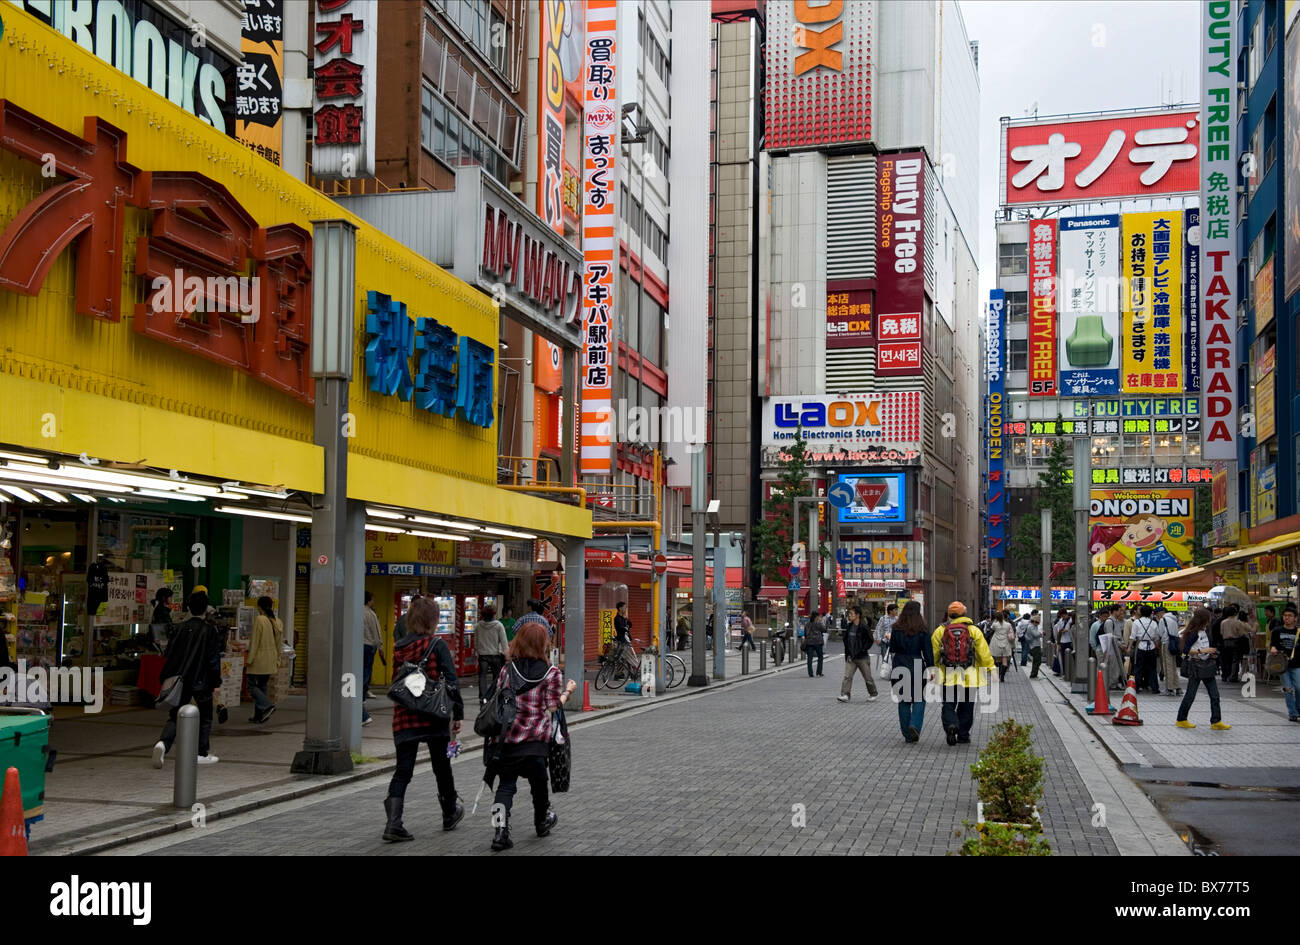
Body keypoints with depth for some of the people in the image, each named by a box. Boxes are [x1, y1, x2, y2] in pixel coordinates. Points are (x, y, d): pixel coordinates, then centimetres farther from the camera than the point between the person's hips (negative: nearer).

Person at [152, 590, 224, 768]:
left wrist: (167, 678, 19)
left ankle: (163, 743, -18)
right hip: (201, 680, -3)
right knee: (205, 717, 13)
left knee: (175, 715, 8)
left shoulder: (180, 628, 4)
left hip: (180, 680, 3)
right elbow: (214, 658, -9)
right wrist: (216, 682, -4)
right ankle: (202, 754, 16)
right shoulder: (211, 630, -8)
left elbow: (170, 654, 8)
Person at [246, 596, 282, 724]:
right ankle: (259, 715, 14)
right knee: (262, 686, 14)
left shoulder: (259, 619, -14)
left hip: (259, 659, -7)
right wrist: (277, 660, 20)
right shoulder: (278, 622, 7)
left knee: (252, 686, 1)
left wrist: (249, 659, -9)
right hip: (271, 661, 7)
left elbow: (254, 641, -14)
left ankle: (267, 705, -16)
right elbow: (279, 643, 13)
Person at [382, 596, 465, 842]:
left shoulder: (399, 647, 5)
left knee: (403, 771, 3)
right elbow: (450, 681, -11)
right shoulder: (437, 645, -9)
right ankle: (450, 814, 33)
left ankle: (393, 823, -11)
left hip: (404, 718, 3)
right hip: (434, 718, -3)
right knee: (442, 767, 16)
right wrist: (458, 713, -5)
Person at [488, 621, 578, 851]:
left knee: (506, 783, 6)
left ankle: (500, 831, -6)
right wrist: (568, 691, 7)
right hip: (536, 737, -2)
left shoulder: (507, 670, 2)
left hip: (507, 735, 2)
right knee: (538, 780, 17)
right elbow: (552, 707, -8)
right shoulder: (551, 673, -7)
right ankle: (542, 821, 38)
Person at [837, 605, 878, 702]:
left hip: (862, 658, -5)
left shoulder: (864, 628, -11)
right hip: (850, 657, 5)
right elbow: (845, 639, 18)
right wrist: (847, 652, 7)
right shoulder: (848, 627, 6)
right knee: (847, 676, -9)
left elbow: (870, 641, -8)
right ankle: (845, 694, -13)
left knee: (868, 677, 8)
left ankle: (873, 694, 26)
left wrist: (862, 650, -14)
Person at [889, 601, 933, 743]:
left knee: (903, 701, 9)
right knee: (919, 699, 9)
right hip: (917, 666, -2)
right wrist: (931, 668, -1)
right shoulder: (922, 630, -6)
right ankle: (915, 725, -14)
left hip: (900, 667, 2)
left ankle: (908, 735, 11)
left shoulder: (896, 628, -1)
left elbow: (892, 650, 6)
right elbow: (927, 650, -6)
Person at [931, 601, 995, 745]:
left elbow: (933, 654, 3)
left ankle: (950, 725, -21)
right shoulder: (973, 631, -1)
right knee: (966, 707, 13)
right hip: (969, 677, 0)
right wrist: (991, 669, 8)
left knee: (949, 706, 5)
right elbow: (984, 654, 0)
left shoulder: (940, 631, 0)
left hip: (948, 677, 0)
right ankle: (963, 735, 17)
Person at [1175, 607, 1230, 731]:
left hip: (1207, 664, 8)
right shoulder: (1194, 633, -14)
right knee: (1190, 695, 0)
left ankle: (1216, 722, 5)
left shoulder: (1205, 631, 11)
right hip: (1196, 666, -8)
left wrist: (1212, 653, 7)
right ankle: (1181, 720, 12)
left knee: (1214, 695, 3)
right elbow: (1186, 650, -19)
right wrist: (1203, 651, -22)